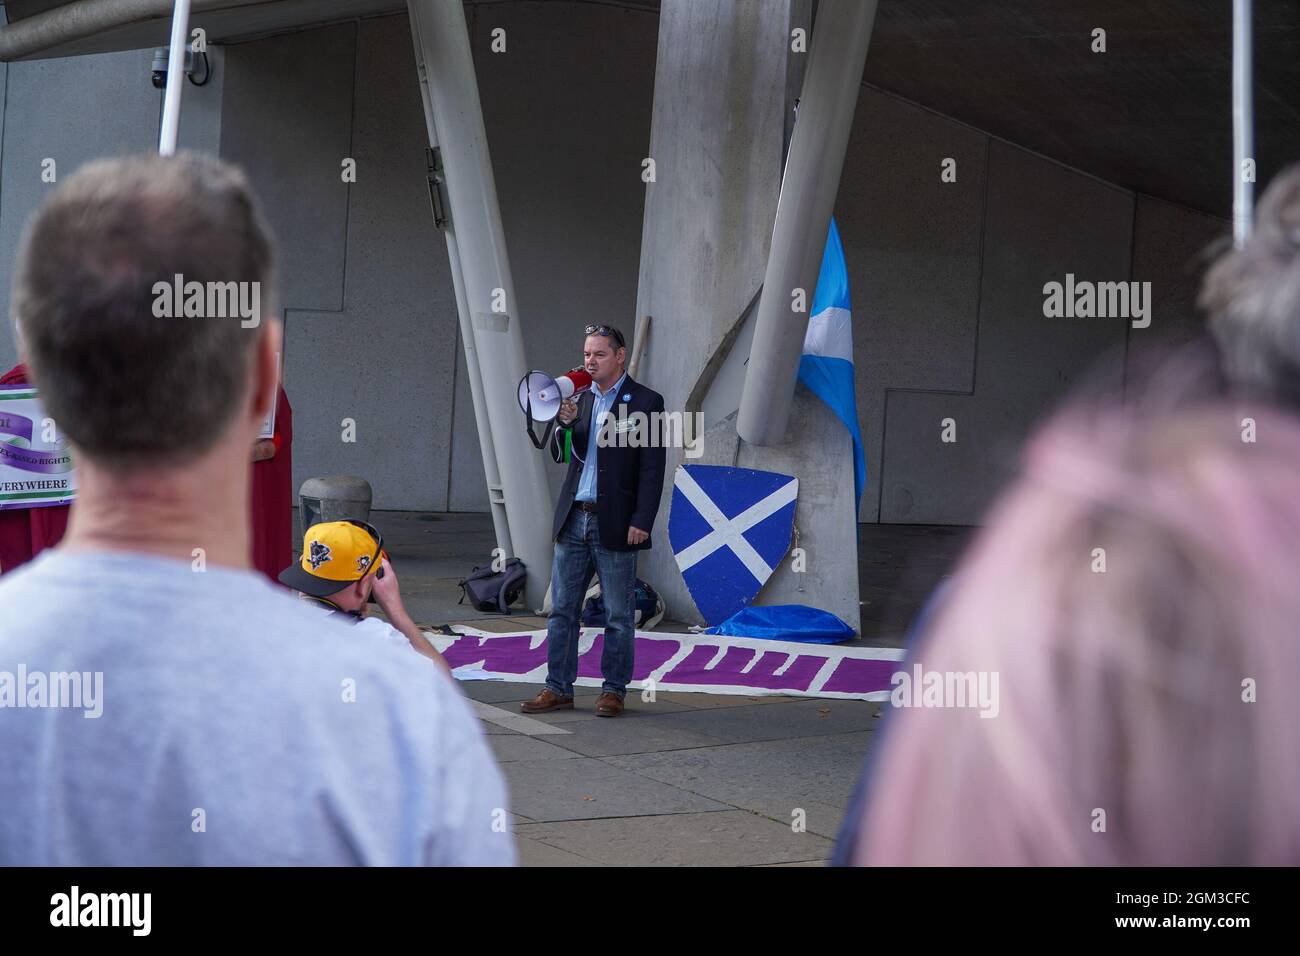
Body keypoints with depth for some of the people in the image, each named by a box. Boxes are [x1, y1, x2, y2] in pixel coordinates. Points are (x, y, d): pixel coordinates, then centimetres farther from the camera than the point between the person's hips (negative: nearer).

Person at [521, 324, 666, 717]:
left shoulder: (645, 402, -5)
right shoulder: (581, 399, 13)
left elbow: (652, 468, -8)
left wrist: (642, 521, -15)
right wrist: (566, 423, -8)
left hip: (614, 525, -6)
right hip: (573, 520, 6)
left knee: (618, 615, 3)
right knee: (562, 610, 7)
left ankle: (613, 691, 10)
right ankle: (558, 689, 12)